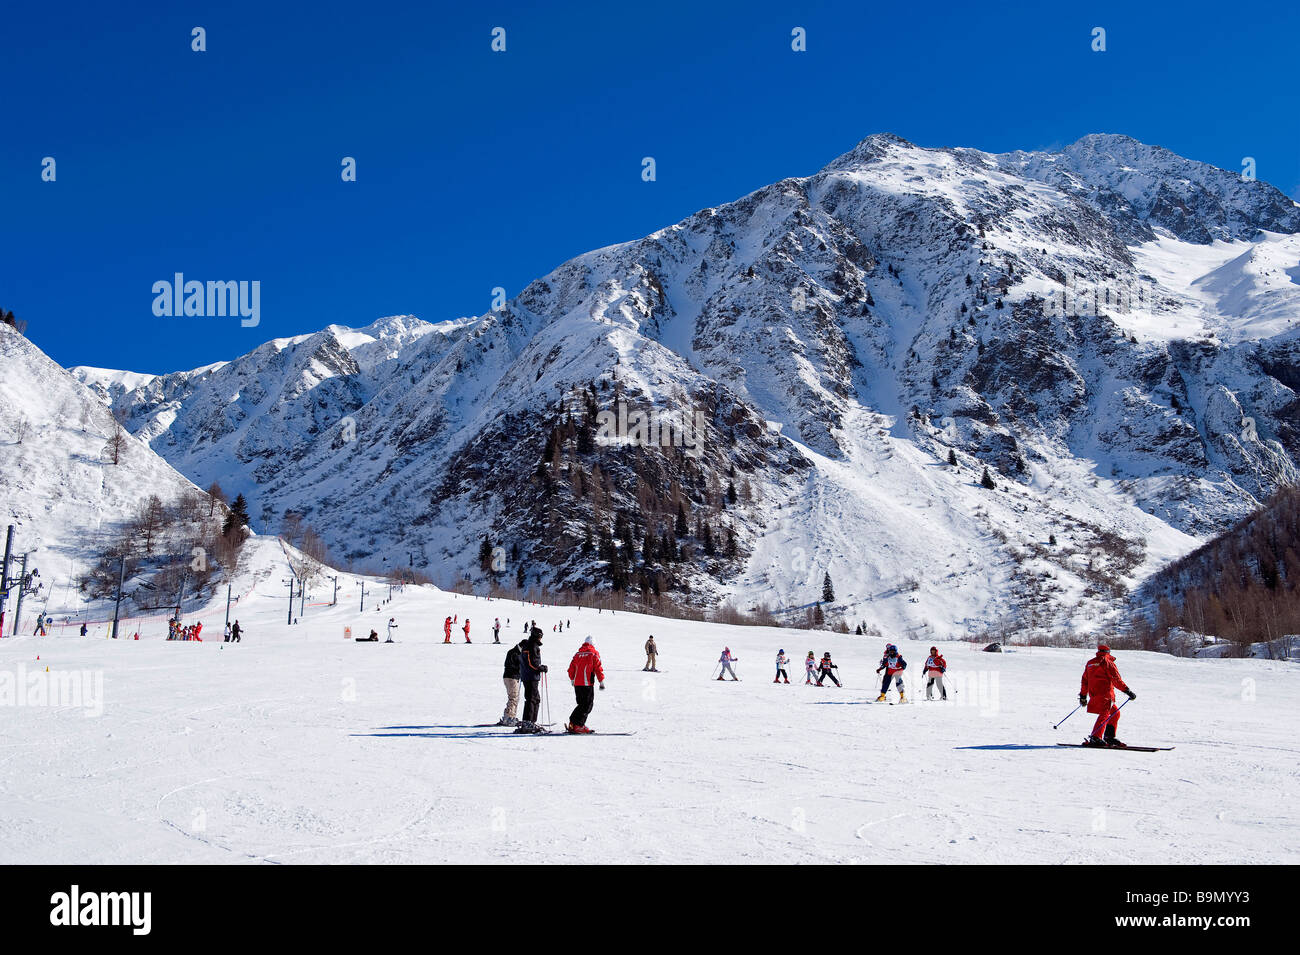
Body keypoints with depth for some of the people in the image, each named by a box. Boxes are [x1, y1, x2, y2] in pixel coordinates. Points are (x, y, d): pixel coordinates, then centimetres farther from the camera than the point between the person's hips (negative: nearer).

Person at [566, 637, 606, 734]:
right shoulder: (594, 654, -3)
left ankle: (578, 724, 8)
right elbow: (598, 669, -8)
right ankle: (576, 725, -10)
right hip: (587, 684, -6)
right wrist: (602, 682, -1)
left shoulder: (577, 654, 12)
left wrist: (572, 680, 29)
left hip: (577, 684, 6)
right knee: (587, 705, -2)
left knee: (582, 704, 15)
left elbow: (571, 669, 15)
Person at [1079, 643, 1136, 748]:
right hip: (1105, 693, -8)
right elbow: (1116, 679, -9)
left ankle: (1109, 737, 11)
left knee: (1115, 713, 17)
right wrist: (1128, 691, -7)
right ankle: (1095, 738, -25)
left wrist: (1083, 696, 27)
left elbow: (1084, 680, 21)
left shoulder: (1090, 663, 19)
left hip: (1093, 694, 8)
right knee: (1104, 715, -12)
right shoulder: (1107, 662, -3)